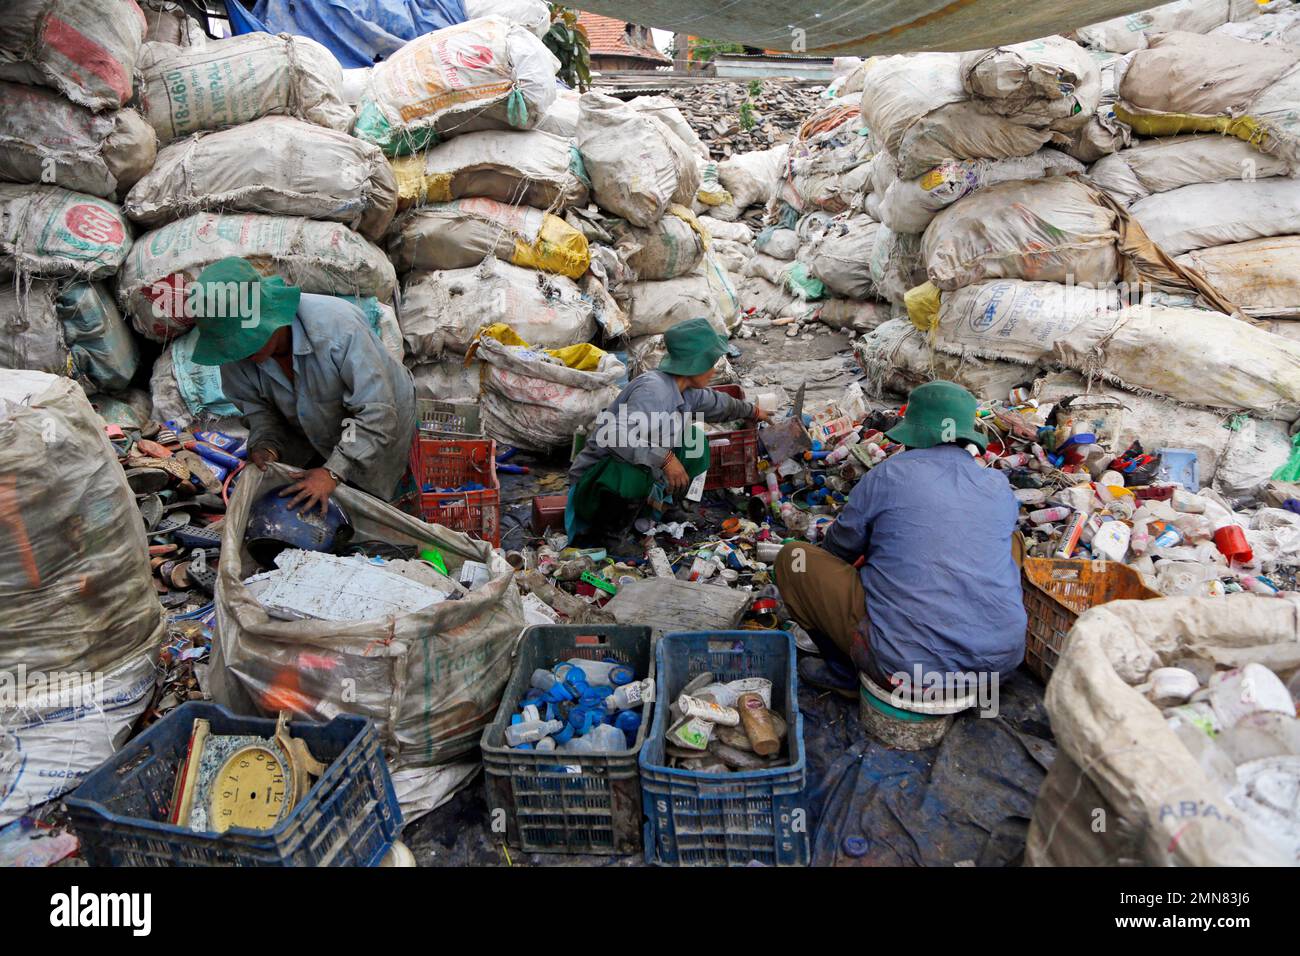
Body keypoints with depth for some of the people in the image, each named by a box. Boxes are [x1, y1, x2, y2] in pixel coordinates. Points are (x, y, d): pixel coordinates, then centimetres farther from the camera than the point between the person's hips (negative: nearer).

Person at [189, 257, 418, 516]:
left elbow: (376, 412, -37)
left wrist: (334, 471, -40)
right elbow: (256, 405, -4)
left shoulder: (337, 325, -40)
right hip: (311, 435, 5)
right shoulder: (235, 350, -22)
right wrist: (265, 444, -25)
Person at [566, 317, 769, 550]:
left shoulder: (687, 391, 0)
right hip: (595, 479, -8)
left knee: (695, 443, 4)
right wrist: (665, 459, -42)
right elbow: (613, 435, -40)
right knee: (634, 472, -39)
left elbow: (717, 403, 23)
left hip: (640, 473, 8)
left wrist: (751, 411, 39)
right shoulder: (653, 389, -28)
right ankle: (606, 534, -14)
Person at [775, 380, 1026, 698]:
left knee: (793, 558, 8)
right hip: (1003, 657, 5)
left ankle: (847, 674, 16)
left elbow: (839, 549, 10)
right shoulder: (1000, 487, 8)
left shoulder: (887, 476, -4)